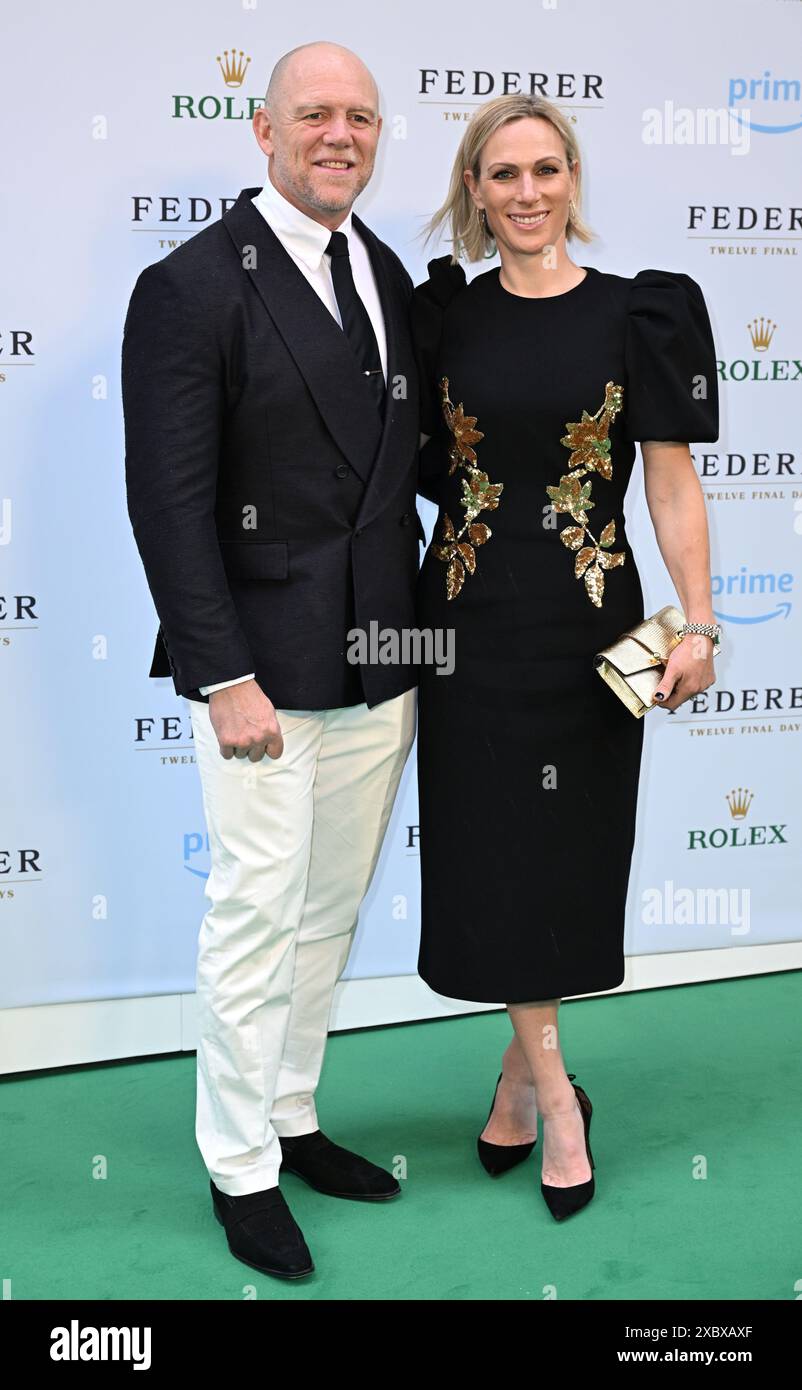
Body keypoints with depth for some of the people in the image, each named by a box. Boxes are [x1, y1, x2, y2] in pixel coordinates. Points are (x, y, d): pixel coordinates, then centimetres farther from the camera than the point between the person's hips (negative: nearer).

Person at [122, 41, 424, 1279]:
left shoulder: (392, 279, 11)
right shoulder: (193, 287, -10)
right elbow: (170, 503, -14)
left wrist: (417, 629, 9)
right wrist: (223, 678, -18)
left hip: (381, 667, 7)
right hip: (264, 667, -6)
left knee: (331, 913, 16)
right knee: (256, 918, 2)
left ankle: (290, 1120, 34)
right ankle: (241, 1169, 20)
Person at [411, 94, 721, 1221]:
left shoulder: (635, 314, -2)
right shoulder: (444, 315, 3)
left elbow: (672, 481, -4)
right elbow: (411, 461, 10)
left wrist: (698, 623, -9)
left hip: (588, 617, -1)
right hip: (471, 618, 2)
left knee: (568, 851, 8)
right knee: (491, 853, 3)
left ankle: (522, 1066, 28)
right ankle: (554, 1095, 17)